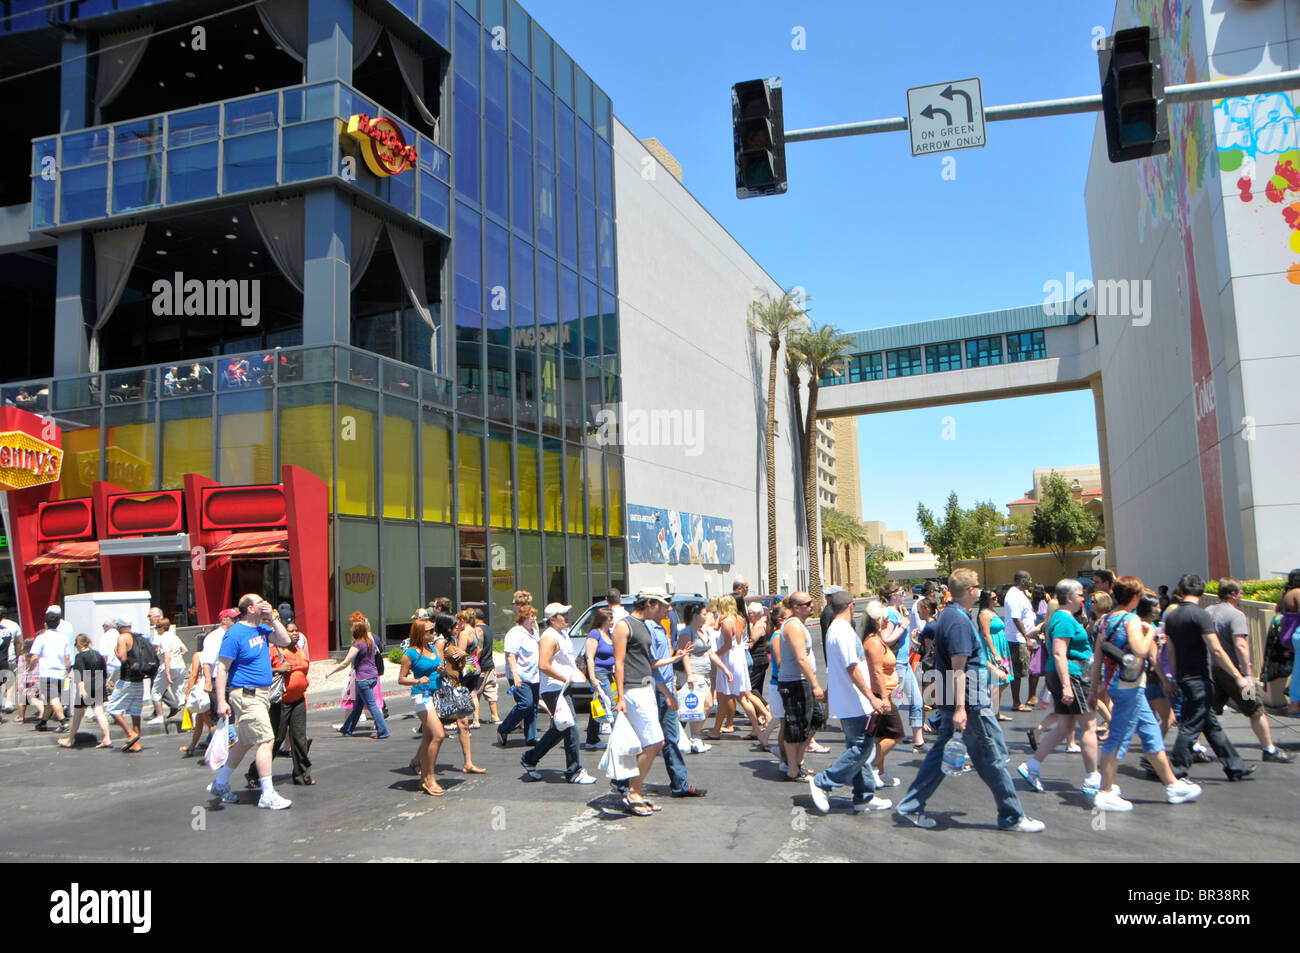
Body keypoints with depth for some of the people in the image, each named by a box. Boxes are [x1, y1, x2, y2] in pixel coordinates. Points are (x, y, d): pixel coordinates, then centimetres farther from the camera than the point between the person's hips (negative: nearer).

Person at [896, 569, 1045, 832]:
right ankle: (1012, 816, 14)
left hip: (951, 702, 10)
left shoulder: (946, 616, 12)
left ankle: (911, 806, 13)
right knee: (993, 756, 2)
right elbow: (959, 667, -24)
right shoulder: (960, 621, -19)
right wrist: (960, 708, -27)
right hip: (969, 702, -10)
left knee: (942, 751, 12)